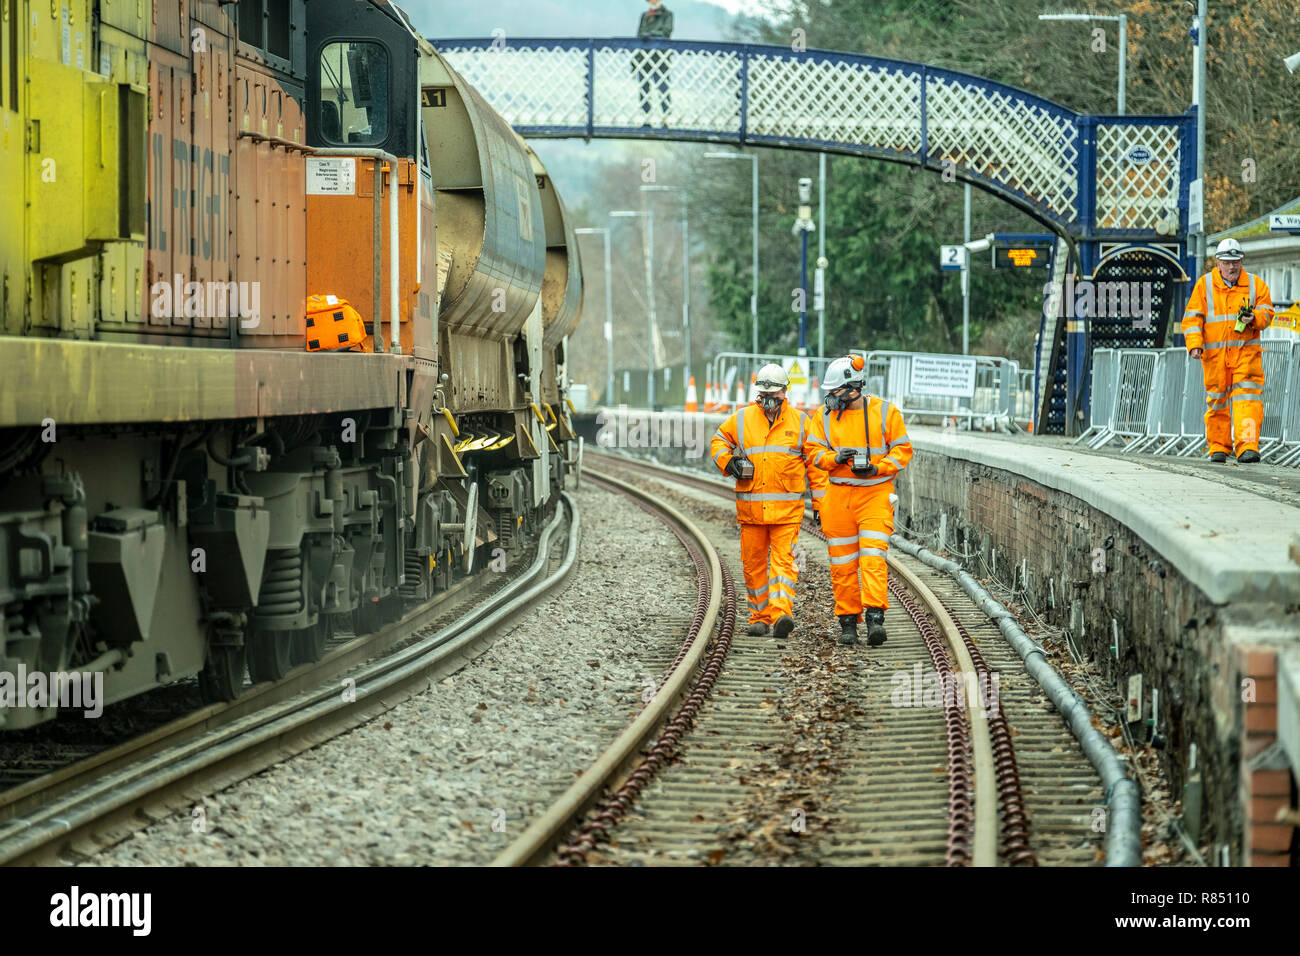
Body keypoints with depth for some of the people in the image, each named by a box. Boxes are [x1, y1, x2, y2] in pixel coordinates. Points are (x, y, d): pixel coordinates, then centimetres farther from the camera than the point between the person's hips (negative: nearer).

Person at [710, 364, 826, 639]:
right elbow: (718, 440, 21)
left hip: (787, 508, -2)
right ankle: (760, 616, 16)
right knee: (753, 563, 6)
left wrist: (820, 501, 5)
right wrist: (727, 461, -1)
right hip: (750, 507, 2)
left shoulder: (800, 421, 5)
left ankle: (781, 613, -22)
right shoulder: (742, 419, 7)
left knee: (783, 560, -12)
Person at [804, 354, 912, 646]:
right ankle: (847, 622, 13)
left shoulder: (884, 412, -1)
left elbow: (902, 449, 2)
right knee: (842, 564, 4)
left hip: (875, 494, -3)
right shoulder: (825, 415, 7)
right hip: (838, 497, 3)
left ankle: (875, 618, -20)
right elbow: (813, 450, 7)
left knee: (873, 557, -14)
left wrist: (877, 468, -13)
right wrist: (835, 458, -13)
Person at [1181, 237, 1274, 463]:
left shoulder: (1255, 284, 8)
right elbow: (1192, 318, 2)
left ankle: (1247, 447, -19)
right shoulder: (1204, 285, 5)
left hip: (1247, 351, 0)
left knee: (1248, 398, -13)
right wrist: (1194, 344, -12)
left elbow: (1267, 312, 6)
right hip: (1214, 354, 0)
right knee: (1216, 400, 5)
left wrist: (1253, 317, -16)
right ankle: (1218, 447, 19)